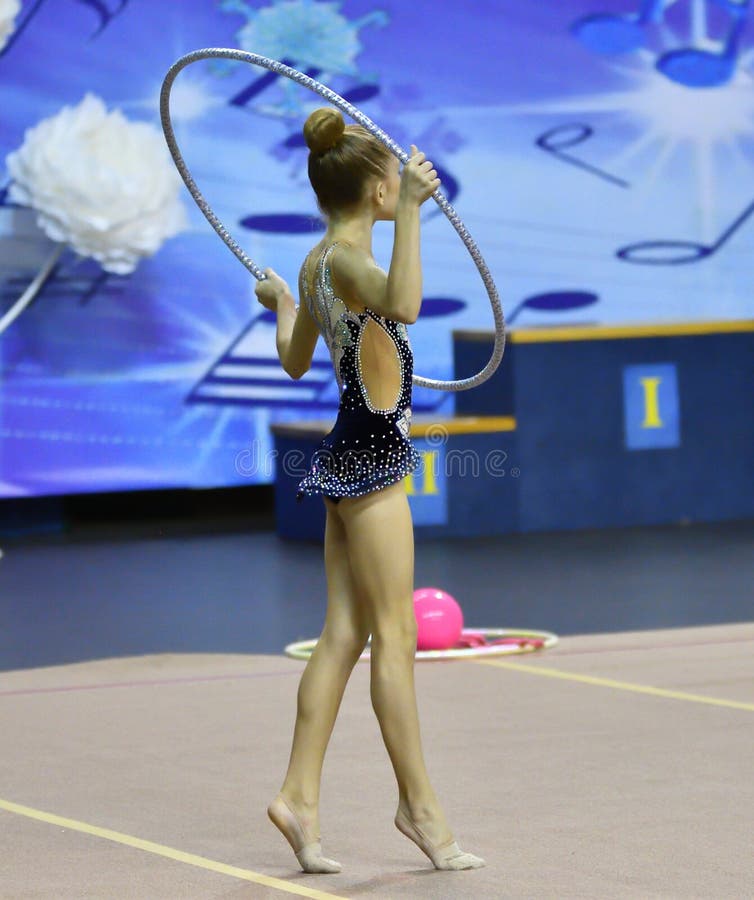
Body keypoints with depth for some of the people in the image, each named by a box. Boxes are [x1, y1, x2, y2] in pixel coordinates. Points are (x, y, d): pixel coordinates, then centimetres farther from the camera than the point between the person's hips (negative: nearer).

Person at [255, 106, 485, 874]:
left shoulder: (316, 264, 12)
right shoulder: (347, 259, -16)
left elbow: (294, 359, 25)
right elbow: (402, 304, -39)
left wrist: (280, 303, 44)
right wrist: (411, 213, -42)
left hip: (350, 456, 10)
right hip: (371, 457, -10)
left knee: (343, 634, 9)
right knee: (394, 635, -3)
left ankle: (300, 795, 9)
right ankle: (418, 803, 4)